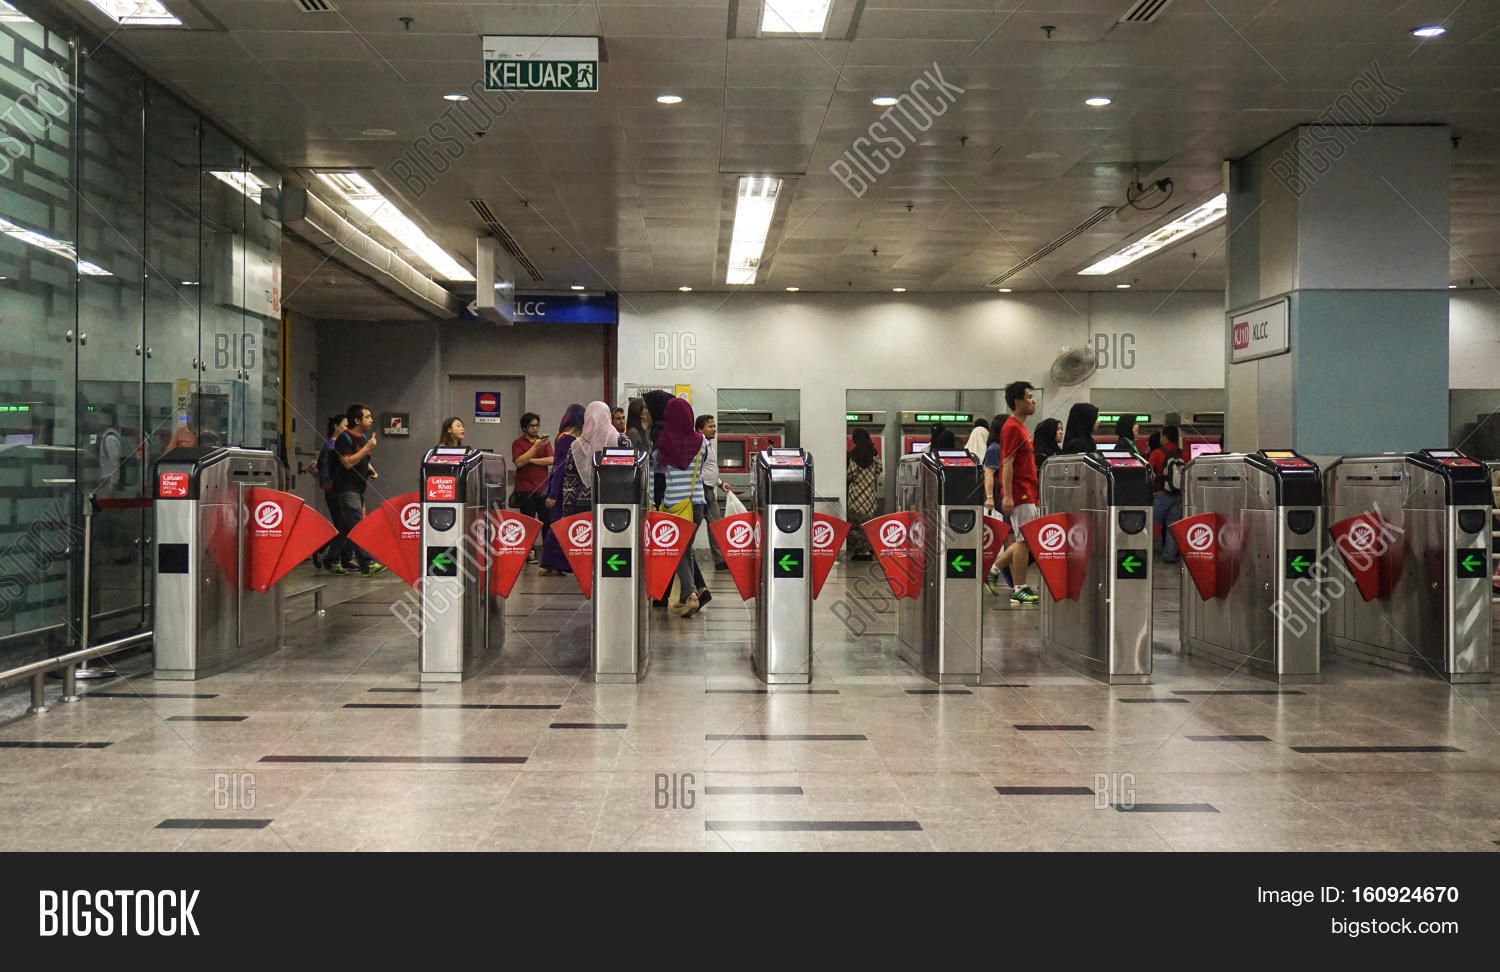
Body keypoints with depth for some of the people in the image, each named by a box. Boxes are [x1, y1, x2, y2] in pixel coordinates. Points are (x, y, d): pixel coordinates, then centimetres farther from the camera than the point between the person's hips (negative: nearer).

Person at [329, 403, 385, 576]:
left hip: (359, 489, 9)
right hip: (346, 489, -9)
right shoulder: (345, 438, -11)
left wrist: (371, 470, 11)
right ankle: (367, 564, -20)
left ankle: (334, 562, 19)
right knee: (358, 526, -15)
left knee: (345, 528, 12)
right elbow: (347, 462, -21)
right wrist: (367, 447, -18)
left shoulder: (364, 438, 17)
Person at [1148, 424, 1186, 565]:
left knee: (1155, 525, 6)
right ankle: (1169, 555, 5)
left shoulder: (1158, 453, -8)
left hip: (1161, 494, -3)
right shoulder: (1182, 454, 3)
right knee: (1172, 526, 6)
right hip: (1178, 495, 3)